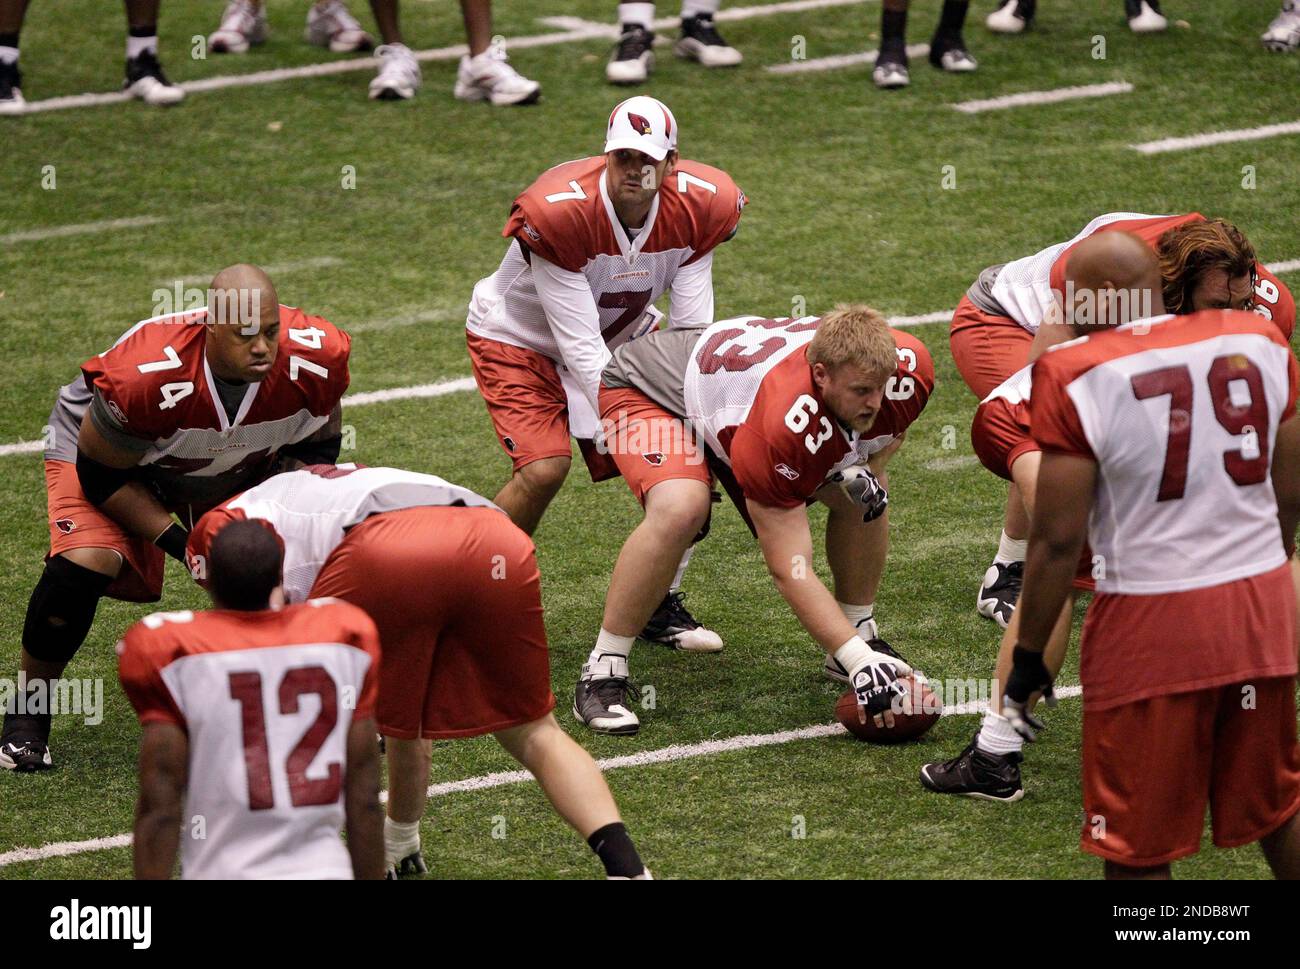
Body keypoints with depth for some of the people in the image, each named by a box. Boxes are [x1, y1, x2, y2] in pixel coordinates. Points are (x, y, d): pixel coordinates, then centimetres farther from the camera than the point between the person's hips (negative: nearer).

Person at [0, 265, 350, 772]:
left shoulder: (314, 362, -31)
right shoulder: (145, 376, -43)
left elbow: (317, 444, -7)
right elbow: (103, 476, -24)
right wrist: (178, 542, -28)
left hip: (242, 467, 4)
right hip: (110, 450, -4)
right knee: (84, 563, -28)